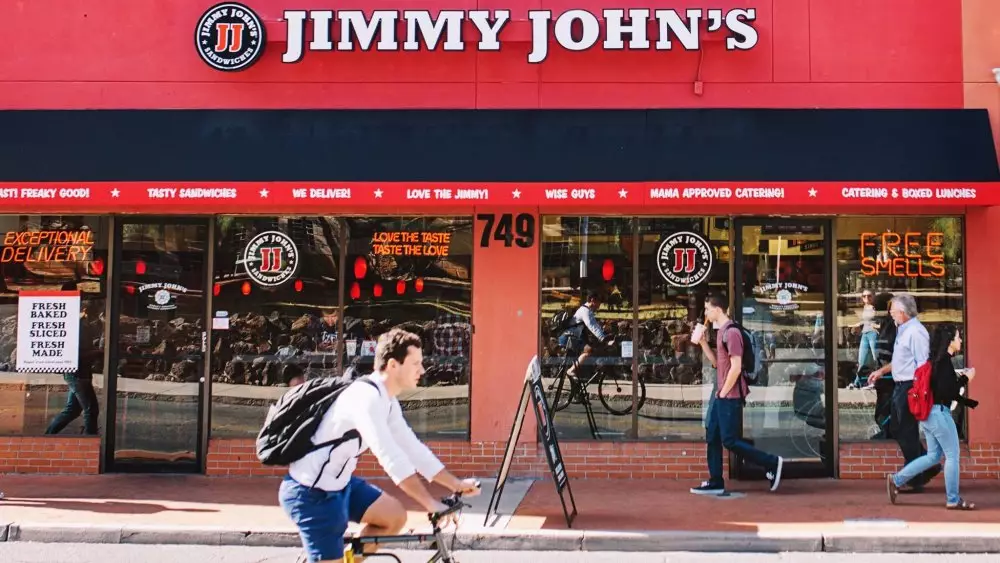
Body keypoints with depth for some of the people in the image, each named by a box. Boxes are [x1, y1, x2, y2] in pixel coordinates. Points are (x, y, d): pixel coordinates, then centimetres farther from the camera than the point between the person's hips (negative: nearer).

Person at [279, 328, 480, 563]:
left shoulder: (387, 402, 5)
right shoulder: (366, 396, -25)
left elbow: (412, 448, 11)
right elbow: (391, 458, -32)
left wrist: (456, 484, 7)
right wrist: (431, 504, -33)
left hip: (339, 483, 9)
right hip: (311, 492, -9)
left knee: (394, 516, 9)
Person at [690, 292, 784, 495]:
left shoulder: (731, 332, -17)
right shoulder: (721, 331, 14)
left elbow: (736, 367, -21)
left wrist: (723, 392, -14)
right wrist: (702, 342, 9)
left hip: (730, 397, -10)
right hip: (722, 396, 10)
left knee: (730, 441, -6)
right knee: (712, 437, 10)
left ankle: (771, 463, 4)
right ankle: (715, 482, 14)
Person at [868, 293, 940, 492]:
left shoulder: (915, 332, -17)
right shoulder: (902, 331, 13)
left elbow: (923, 365, -21)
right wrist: (881, 371, 27)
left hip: (911, 387, -10)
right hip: (900, 386, 10)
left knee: (908, 433, -2)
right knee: (897, 429, 16)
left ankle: (914, 481, 7)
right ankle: (929, 465, 25)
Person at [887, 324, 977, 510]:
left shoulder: (937, 361, 14)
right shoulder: (945, 362, -15)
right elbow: (947, 392, -22)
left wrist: (973, 403, 23)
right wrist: (966, 378, -12)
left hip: (929, 413, 10)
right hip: (939, 413, -10)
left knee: (933, 456, 15)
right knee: (952, 456, 1)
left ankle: (896, 480, 12)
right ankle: (953, 500, 9)